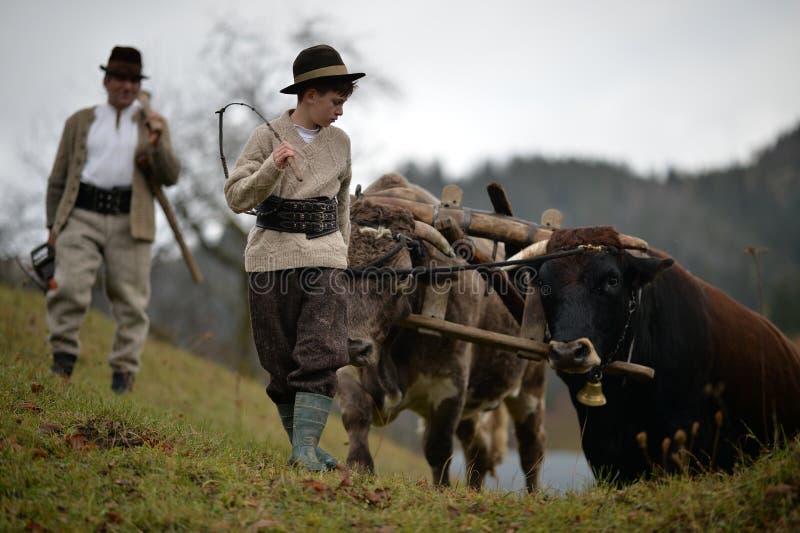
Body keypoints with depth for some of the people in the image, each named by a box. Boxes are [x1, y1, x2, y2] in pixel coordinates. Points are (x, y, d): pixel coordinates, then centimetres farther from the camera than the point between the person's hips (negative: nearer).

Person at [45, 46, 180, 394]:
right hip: (82, 216, 0)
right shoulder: (79, 121, 14)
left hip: (129, 221, 0)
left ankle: (124, 371, 8)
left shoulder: (152, 124, 13)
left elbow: (170, 177, 4)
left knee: (130, 298, 0)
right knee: (69, 287, -14)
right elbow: (59, 177, 16)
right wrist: (53, 224, 8)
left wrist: (158, 145, -15)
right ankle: (63, 360, -2)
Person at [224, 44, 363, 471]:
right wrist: (272, 168, -22)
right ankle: (301, 445, 16)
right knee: (282, 361, 4)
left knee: (321, 355, -12)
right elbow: (237, 198, -7)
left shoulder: (339, 143, 10)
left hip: (324, 258, 2)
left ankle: (306, 449, -16)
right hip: (273, 256, -2)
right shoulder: (268, 137, -3)